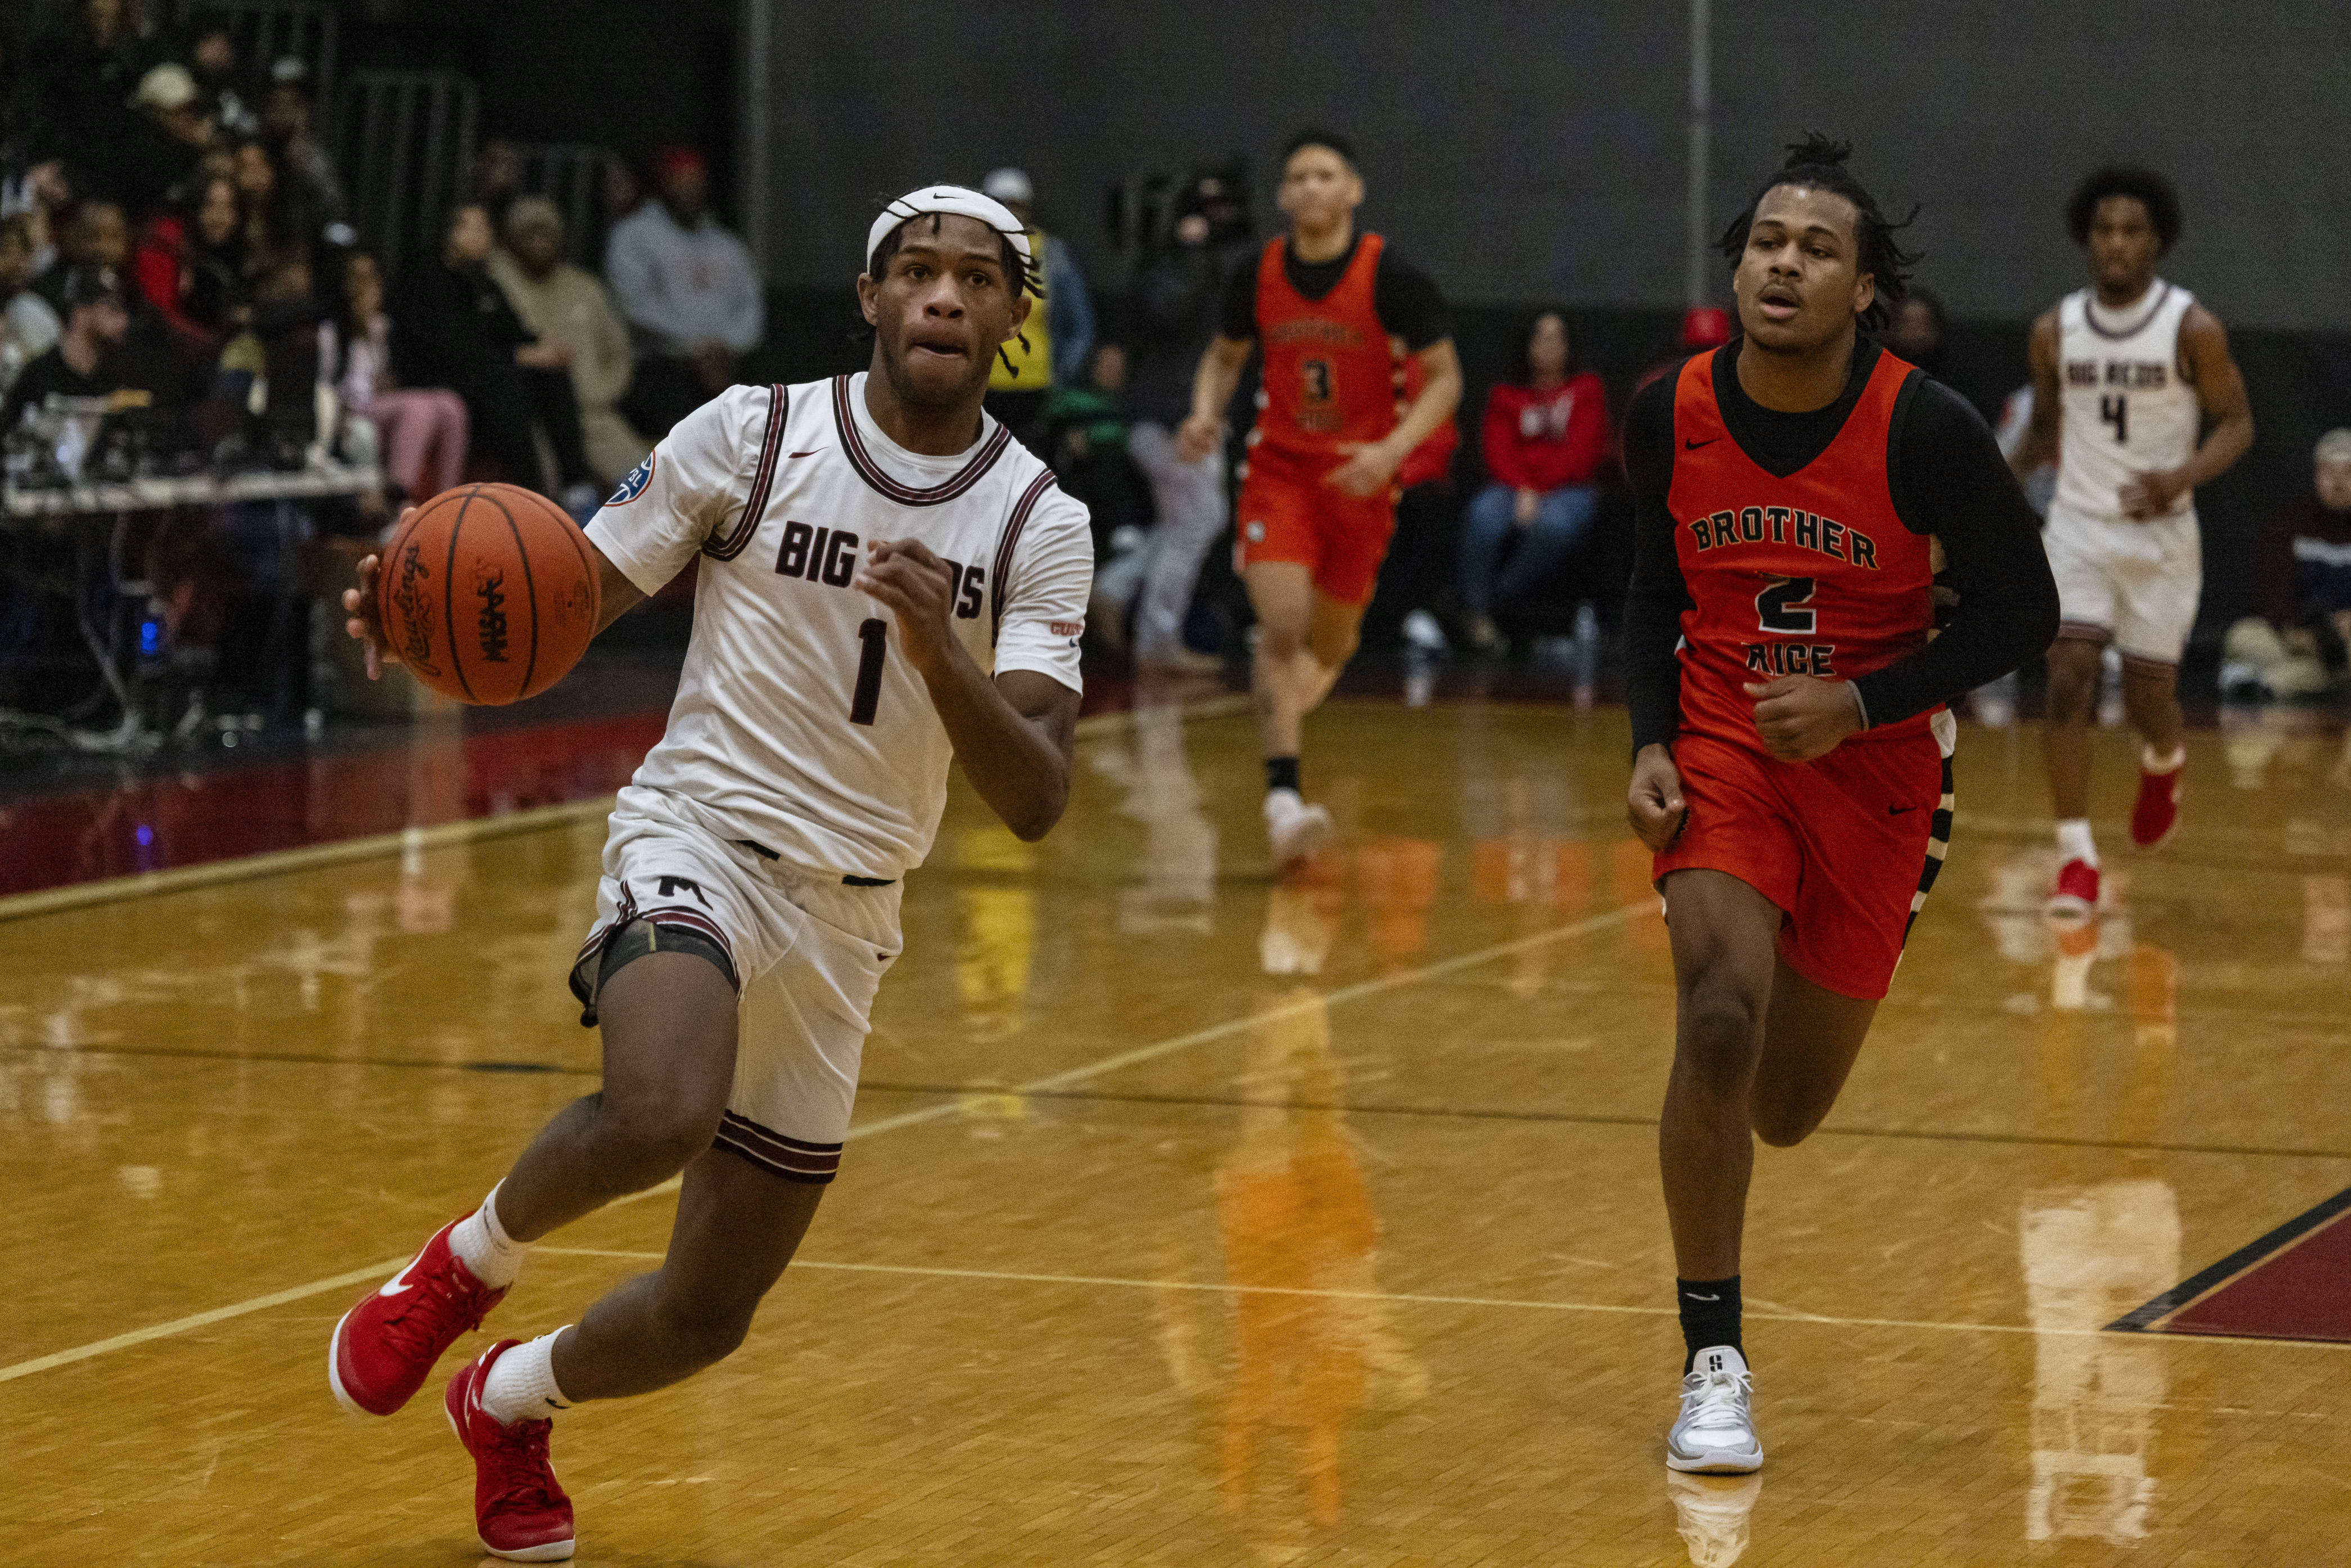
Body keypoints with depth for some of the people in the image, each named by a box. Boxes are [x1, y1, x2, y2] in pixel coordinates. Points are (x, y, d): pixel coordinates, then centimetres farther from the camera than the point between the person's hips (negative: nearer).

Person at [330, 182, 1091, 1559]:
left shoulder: (1042, 526, -2)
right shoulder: (754, 434, -5)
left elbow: (1036, 802, -11)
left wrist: (940, 652, -30)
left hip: (846, 916, 3)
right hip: (700, 838, -3)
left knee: (710, 1314, 9)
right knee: (664, 1113, -37)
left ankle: (508, 1402, 42)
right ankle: (470, 1262, -4)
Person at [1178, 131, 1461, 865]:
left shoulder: (1392, 279, -12)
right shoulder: (1258, 277, -3)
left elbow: (1445, 378, -7)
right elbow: (1224, 356, 15)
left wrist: (1392, 451, -22)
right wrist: (1205, 416, -5)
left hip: (1359, 479, 0)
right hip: (1278, 470, 0)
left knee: (1332, 639, 14)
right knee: (1281, 629, -18)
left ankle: (1284, 701, 50)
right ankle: (1283, 796, -21)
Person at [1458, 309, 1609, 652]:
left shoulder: (1587, 389, 13)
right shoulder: (1506, 395, 18)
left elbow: (1582, 451, 0)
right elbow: (1498, 450, 4)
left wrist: (1538, 490, -11)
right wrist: (1522, 490, -16)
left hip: (1569, 488, -1)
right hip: (1513, 487, 1)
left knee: (1555, 523, -40)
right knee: (1483, 514, -36)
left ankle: (1499, 597, -30)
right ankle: (1476, 611, -34)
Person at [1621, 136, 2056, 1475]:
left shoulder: (1928, 429, -20)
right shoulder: (1670, 415, -10)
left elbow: (2024, 611, -10)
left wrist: (1860, 704, -20)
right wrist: (1652, 744, -6)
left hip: (1874, 761, 0)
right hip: (1720, 747, 1)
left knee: (1786, 1108, 8)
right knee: (1721, 1017, -24)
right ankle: (1715, 1363, -12)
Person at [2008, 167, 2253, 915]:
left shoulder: (2192, 329, -9)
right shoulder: (2054, 331, 1)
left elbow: (2237, 424, -6)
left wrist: (2179, 479, -23)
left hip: (2160, 535, -2)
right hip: (2078, 526, 2)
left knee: (2147, 696, 6)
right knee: (2067, 681, -14)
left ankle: (2164, 761, 45)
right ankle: (2076, 858, -9)